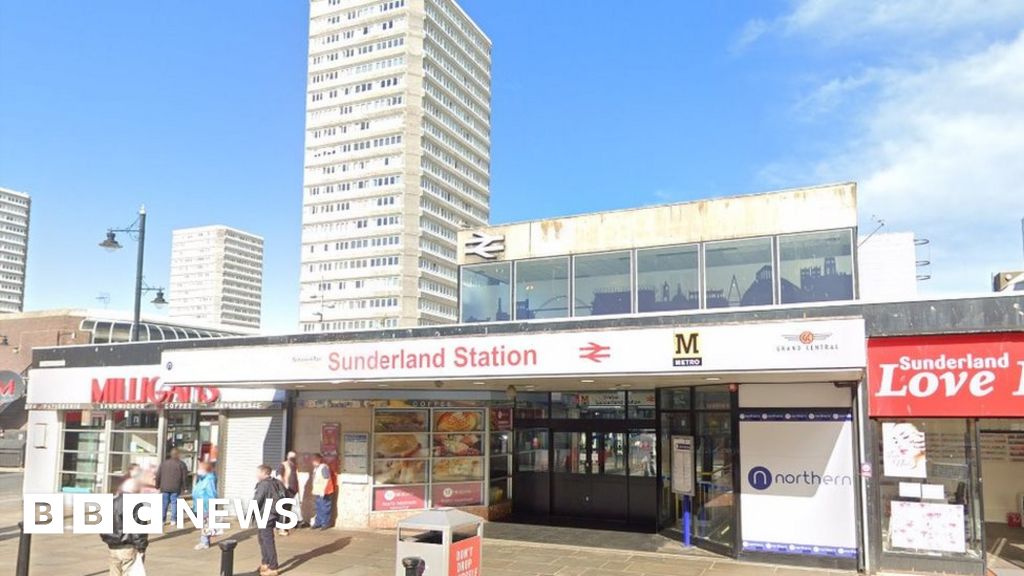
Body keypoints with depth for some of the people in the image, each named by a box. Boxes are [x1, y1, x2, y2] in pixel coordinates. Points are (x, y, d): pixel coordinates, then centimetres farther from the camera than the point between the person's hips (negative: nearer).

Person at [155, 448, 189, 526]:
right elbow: (185, 476, -4)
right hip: (176, 488, -2)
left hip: (164, 488, 2)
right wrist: (183, 486, 8)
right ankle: (173, 520, 3)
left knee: (164, 503, 9)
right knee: (174, 503, 3)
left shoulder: (163, 463, 5)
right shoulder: (181, 464, -4)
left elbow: (158, 475, 7)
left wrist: (157, 485, 16)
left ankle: (162, 519, 10)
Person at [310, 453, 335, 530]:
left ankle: (326, 523, 3)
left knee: (325, 508, -3)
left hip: (324, 493, -9)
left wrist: (323, 490, -22)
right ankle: (318, 522, 24)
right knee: (319, 508, 16)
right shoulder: (316, 468, 14)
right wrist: (314, 489, 20)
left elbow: (327, 480, -20)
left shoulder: (324, 467, -16)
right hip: (318, 492, 9)